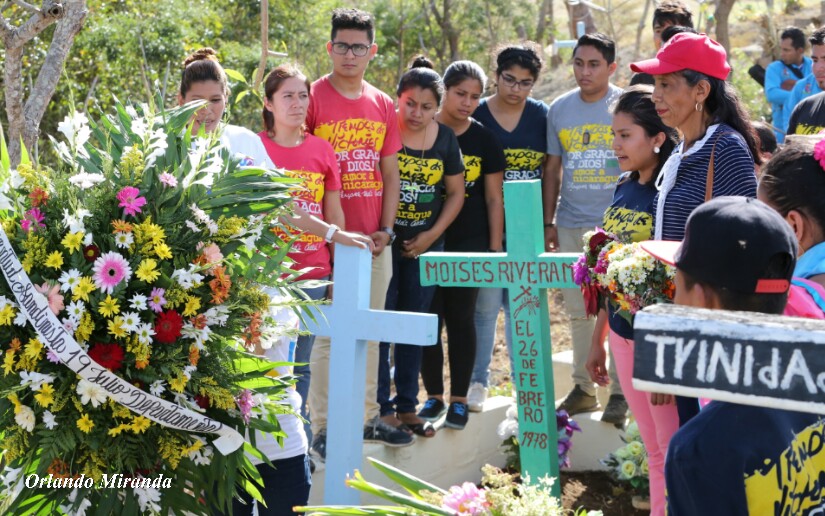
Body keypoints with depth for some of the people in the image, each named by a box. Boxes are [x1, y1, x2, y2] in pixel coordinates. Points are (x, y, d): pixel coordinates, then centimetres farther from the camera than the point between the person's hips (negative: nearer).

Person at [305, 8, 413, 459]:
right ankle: (322, 427, 6)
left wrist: (386, 229, 4)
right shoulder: (312, 99, -6)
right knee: (327, 332, -1)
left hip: (375, 241, 5)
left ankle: (366, 417, 24)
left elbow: (390, 173, 14)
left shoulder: (383, 105, 10)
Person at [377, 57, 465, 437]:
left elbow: (456, 192, 10)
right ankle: (380, 406, 7)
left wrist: (432, 235, -1)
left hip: (425, 243, 4)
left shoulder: (445, 138, 3)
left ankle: (407, 406, 21)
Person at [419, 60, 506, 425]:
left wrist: (494, 248, 1)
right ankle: (434, 395, 17)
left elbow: (494, 199, 6)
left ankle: (459, 399, 14)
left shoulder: (484, 139, 4)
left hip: (470, 243, 0)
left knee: (461, 318, 4)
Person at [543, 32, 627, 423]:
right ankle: (583, 387, 21)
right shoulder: (559, 109, 8)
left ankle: (619, 391, 8)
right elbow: (553, 168, 12)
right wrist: (548, 222, 9)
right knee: (578, 310, 10)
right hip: (571, 225, 4)